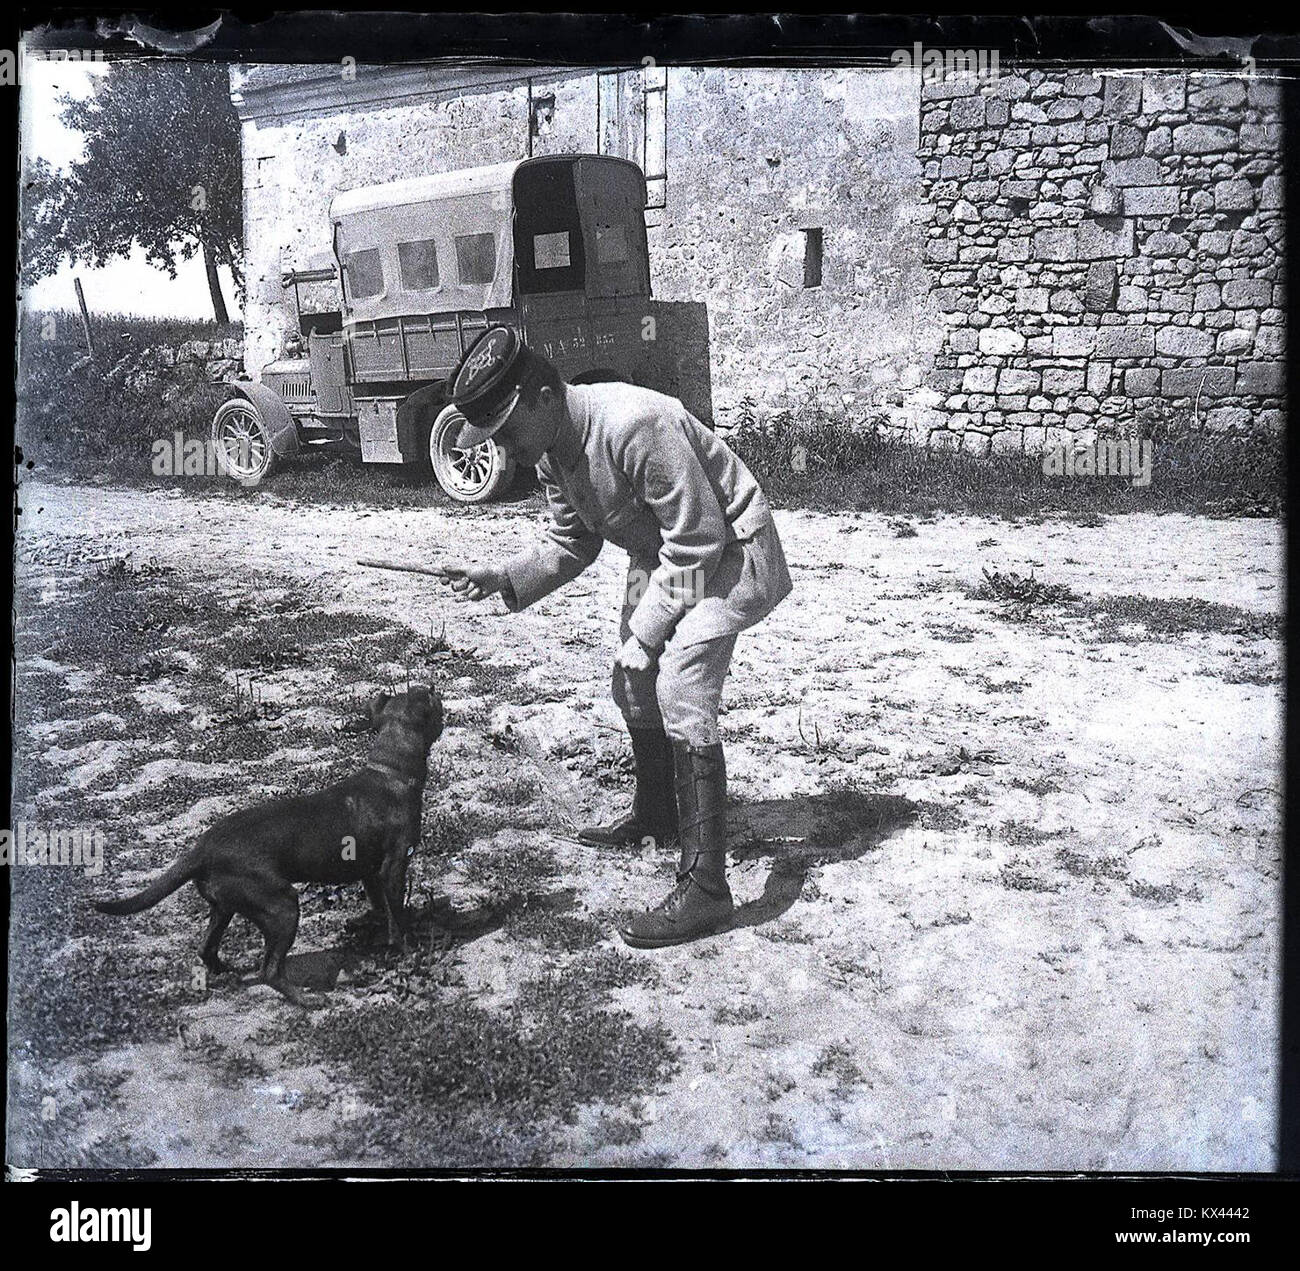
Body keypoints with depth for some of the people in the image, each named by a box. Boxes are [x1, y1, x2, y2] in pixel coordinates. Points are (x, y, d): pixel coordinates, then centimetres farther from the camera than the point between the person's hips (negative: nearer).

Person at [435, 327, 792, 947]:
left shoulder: (635, 425, -34)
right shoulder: (551, 450, -5)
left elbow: (698, 541, -29)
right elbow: (570, 544, 6)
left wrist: (646, 632, -24)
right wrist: (499, 579, -10)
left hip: (727, 548, -9)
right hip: (659, 555, 10)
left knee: (681, 691, -23)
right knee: (634, 684, 18)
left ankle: (705, 888, -20)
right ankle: (656, 813, 45)